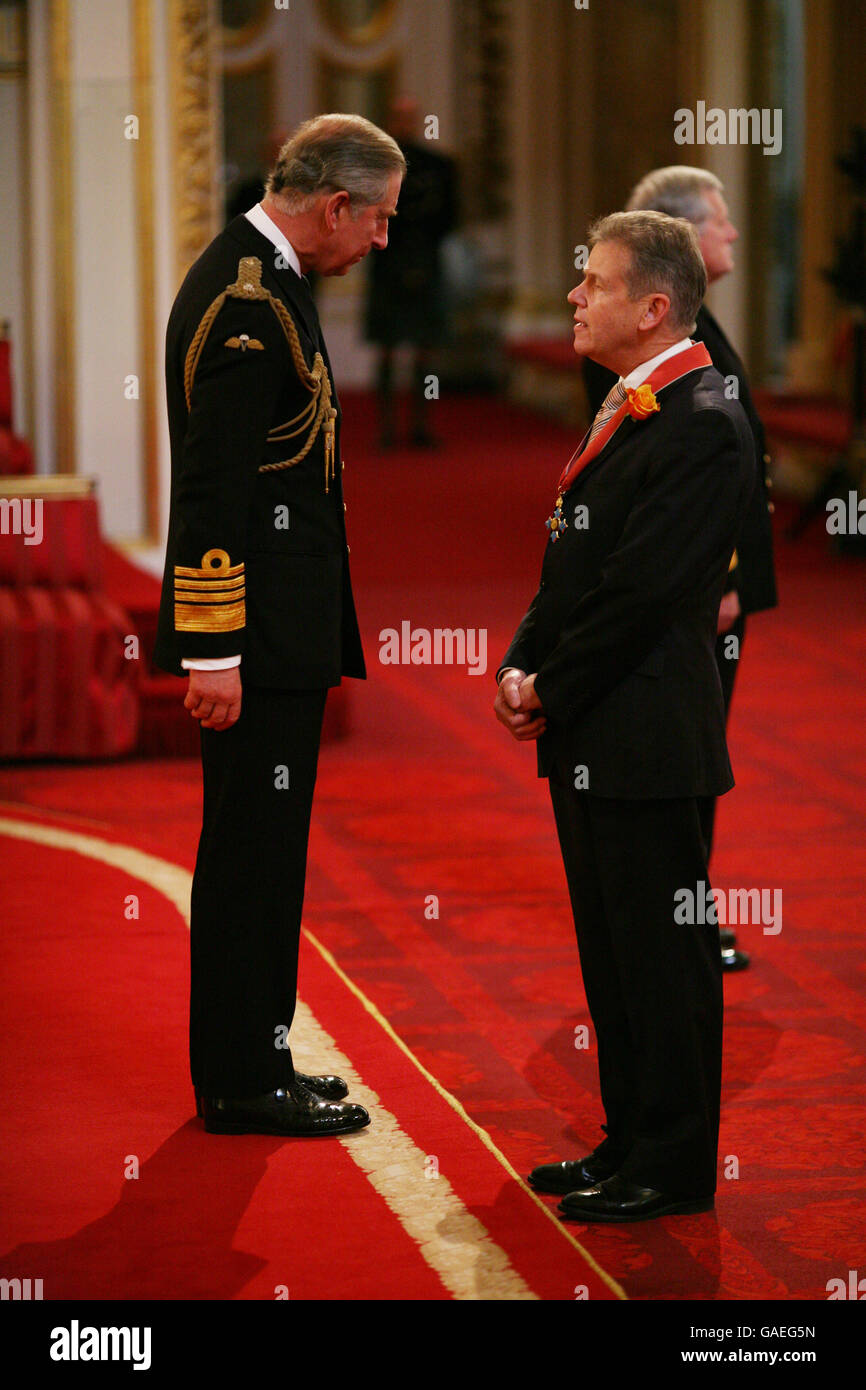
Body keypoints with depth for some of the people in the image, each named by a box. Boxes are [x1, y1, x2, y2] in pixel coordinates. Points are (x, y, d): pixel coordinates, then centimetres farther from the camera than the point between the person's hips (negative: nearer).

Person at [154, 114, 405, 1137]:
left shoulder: (253, 278, 14)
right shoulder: (247, 303, -18)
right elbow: (214, 487, -22)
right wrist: (212, 650, -23)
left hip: (279, 630, 10)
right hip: (259, 633, -10)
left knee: (258, 852, 15)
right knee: (254, 852, -3)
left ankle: (247, 1067, 24)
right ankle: (244, 1086, 5)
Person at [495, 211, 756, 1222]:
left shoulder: (703, 425, -16)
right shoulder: (624, 410, 15)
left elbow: (640, 590, -20)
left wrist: (550, 690, -12)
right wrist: (520, 667, 5)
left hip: (648, 739, -10)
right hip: (591, 739, 10)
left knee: (663, 954, -1)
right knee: (611, 955, 16)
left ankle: (673, 1167, 8)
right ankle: (629, 1140, 27)